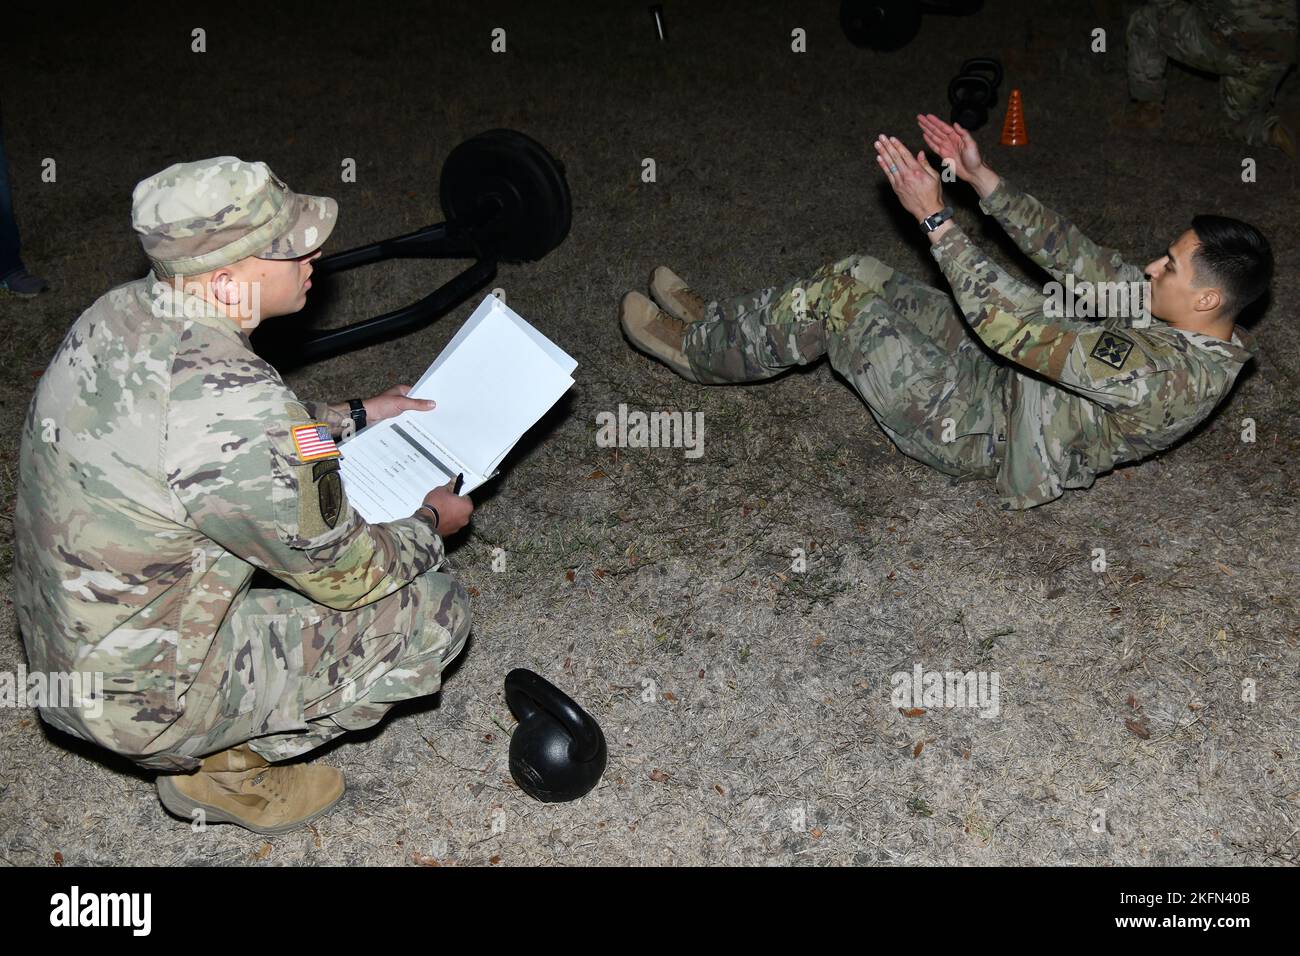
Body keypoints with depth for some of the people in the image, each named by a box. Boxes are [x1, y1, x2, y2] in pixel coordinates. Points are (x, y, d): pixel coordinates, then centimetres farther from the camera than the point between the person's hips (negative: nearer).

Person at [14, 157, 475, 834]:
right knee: (434, 610, -4)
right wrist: (431, 522, 1)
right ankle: (228, 767, 6)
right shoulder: (231, 404, -33)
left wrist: (356, 416, 17)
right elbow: (346, 574, -18)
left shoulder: (122, 311, -7)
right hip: (142, 695, -8)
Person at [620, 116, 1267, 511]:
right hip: (1000, 375, 9)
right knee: (858, 274, 4)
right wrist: (982, 179, -6)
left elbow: (1014, 325, -35)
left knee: (840, 301, -12)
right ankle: (716, 324, 21)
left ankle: (700, 348, 11)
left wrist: (934, 216, -33)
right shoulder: (1177, 318, -4)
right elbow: (1077, 258, 0)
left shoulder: (1164, 375, -32)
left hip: (978, 431, -8)